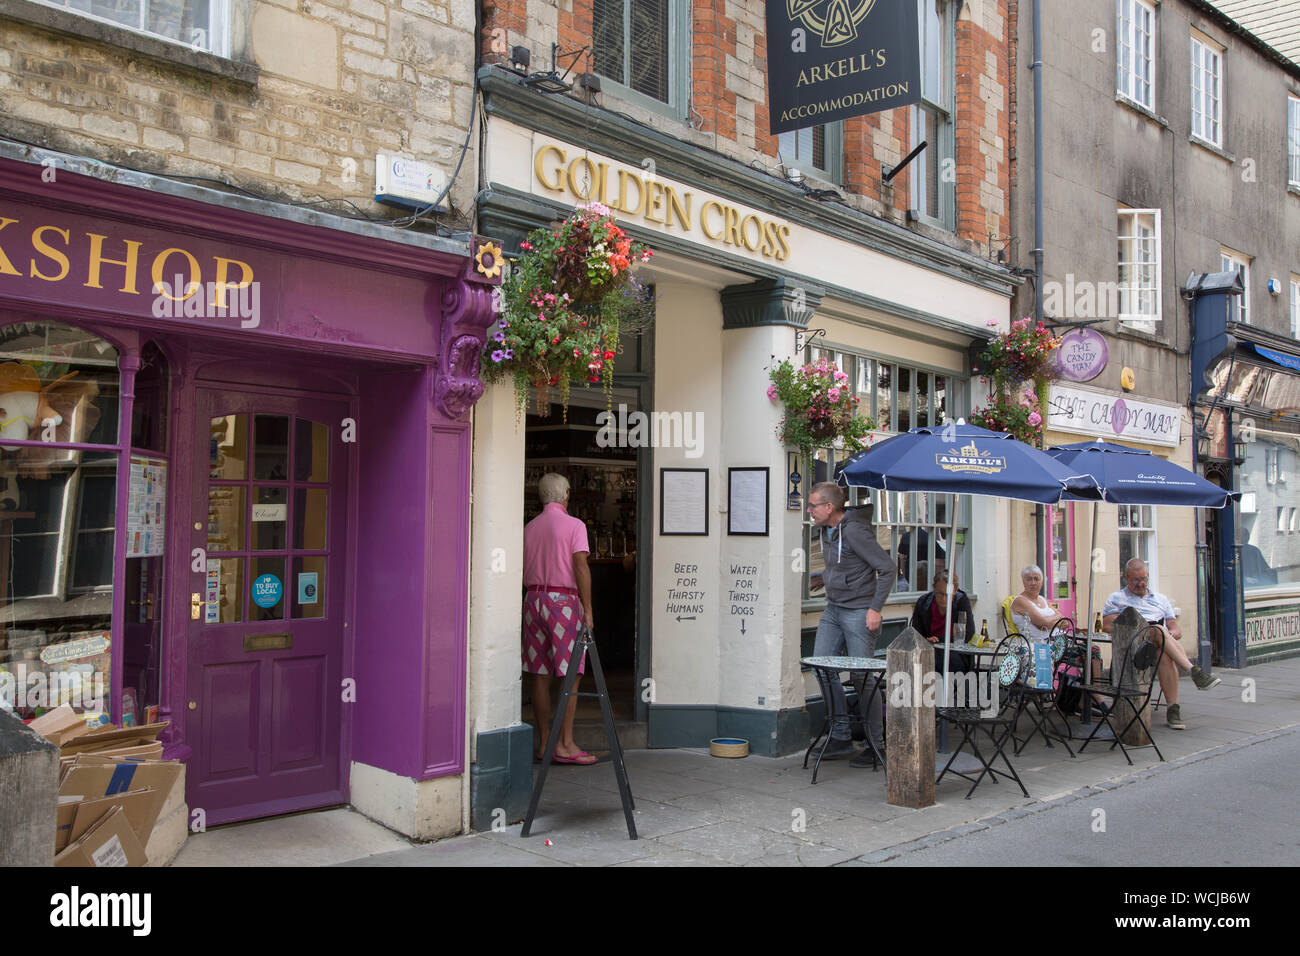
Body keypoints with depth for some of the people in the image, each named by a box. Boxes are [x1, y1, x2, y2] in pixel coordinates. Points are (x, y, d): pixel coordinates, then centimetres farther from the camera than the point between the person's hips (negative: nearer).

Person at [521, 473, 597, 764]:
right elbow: (581, 567, -12)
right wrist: (588, 610, -11)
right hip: (564, 601, -6)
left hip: (533, 599, 6)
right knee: (569, 674, -2)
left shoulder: (529, 528, 12)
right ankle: (565, 745, -3)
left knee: (541, 675, 8)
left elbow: (523, 571, 11)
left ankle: (544, 742, 12)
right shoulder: (574, 525, -5)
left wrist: (534, 596, 17)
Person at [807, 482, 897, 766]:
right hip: (833, 610, 9)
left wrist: (875, 609, -18)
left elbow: (887, 568, -18)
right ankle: (841, 737, 11)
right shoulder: (827, 530, 9)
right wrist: (825, 577, 16)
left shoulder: (854, 531, -18)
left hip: (859, 612, -8)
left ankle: (876, 744, 13)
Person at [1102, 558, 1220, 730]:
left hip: (1161, 644, 3)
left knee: (1166, 655, -36)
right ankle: (1193, 671, -45)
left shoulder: (1160, 599, 29)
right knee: (1158, 630, -35)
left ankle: (1172, 709, -41)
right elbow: (1106, 626, 2)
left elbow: (1177, 630, 22)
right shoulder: (1116, 598, 19)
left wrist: (1171, 633, -5)